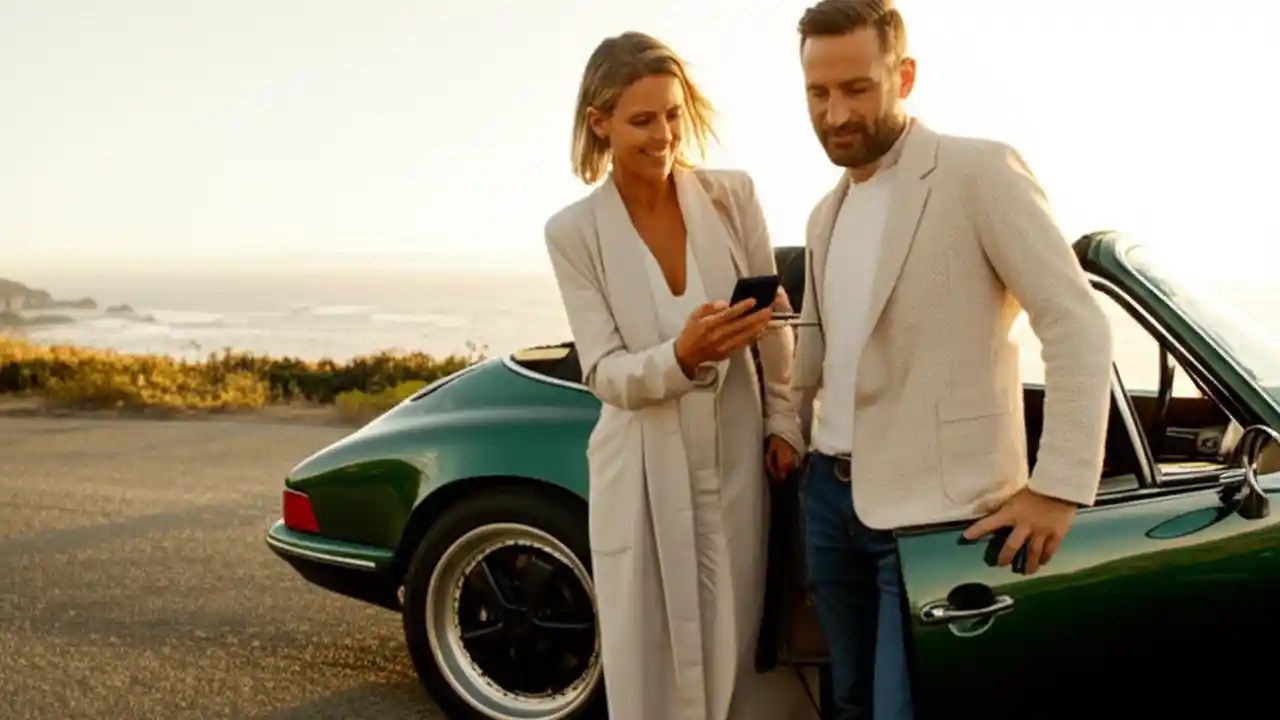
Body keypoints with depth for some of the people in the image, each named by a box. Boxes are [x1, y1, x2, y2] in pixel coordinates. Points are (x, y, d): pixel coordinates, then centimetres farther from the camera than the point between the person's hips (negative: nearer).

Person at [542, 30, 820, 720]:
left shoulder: (732, 195, -4)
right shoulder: (573, 231, -8)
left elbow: (774, 321, 7)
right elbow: (605, 374, -11)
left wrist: (783, 420, 3)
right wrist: (681, 355, -29)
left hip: (740, 459, 1)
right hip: (646, 476, -1)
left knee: (747, 652, 11)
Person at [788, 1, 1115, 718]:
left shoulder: (980, 171, -11)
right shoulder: (827, 214, 14)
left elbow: (1079, 324, -16)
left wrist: (1060, 487, -20)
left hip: (931, 503, -7)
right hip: (831, 492, 7)